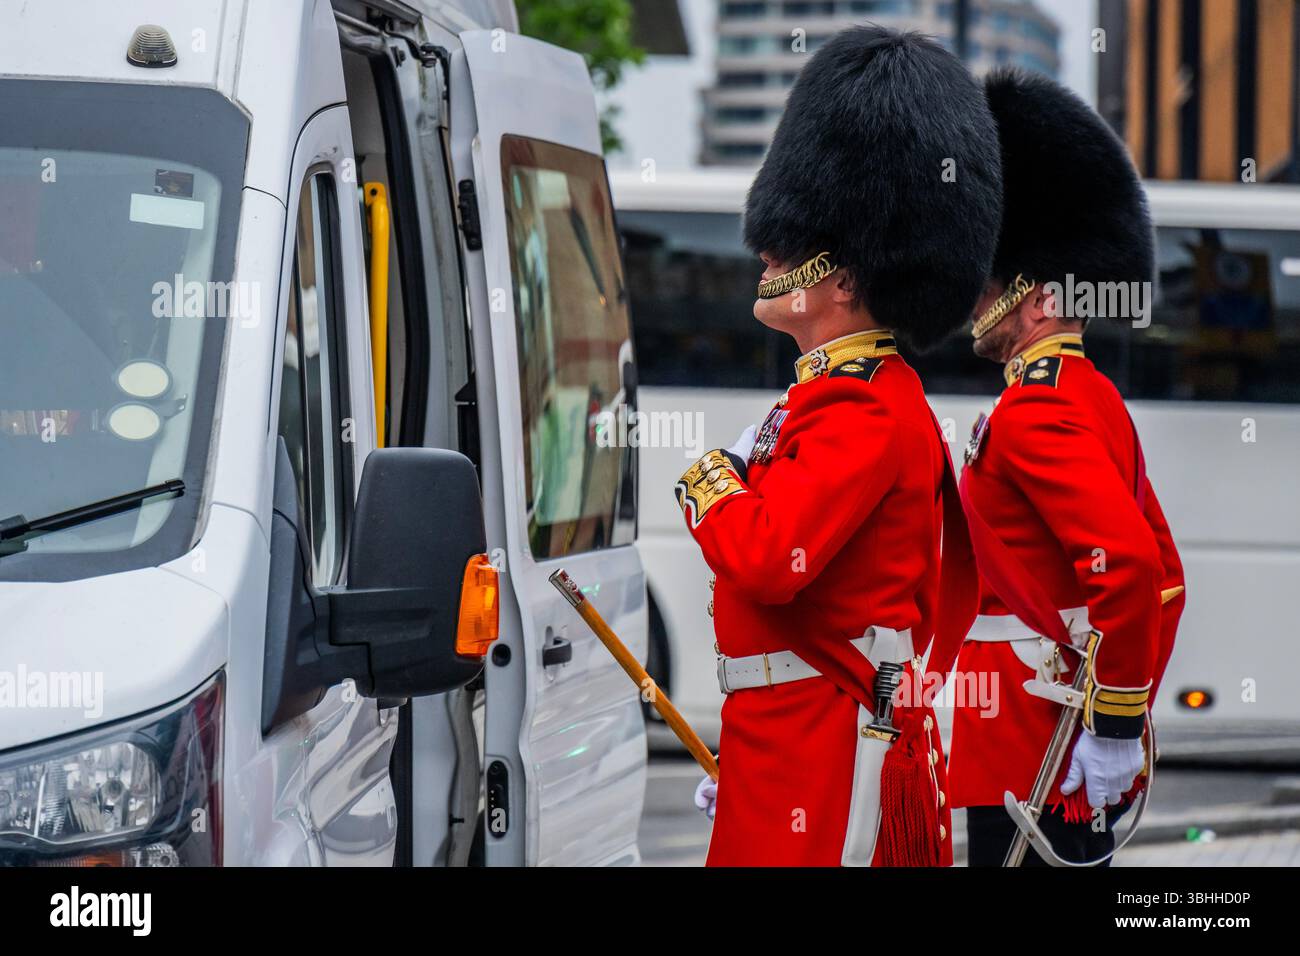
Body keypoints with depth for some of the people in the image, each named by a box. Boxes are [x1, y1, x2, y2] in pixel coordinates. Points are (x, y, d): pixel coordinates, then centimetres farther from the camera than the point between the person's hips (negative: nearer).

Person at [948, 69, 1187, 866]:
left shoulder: (1035, 412, -15)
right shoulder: (1098, 400, 17)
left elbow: (1128, 566, -28)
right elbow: (1164, 575, 22)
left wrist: (1113, 728, -24)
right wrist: (1129, 709, 21)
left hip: (1041, 762, -10)